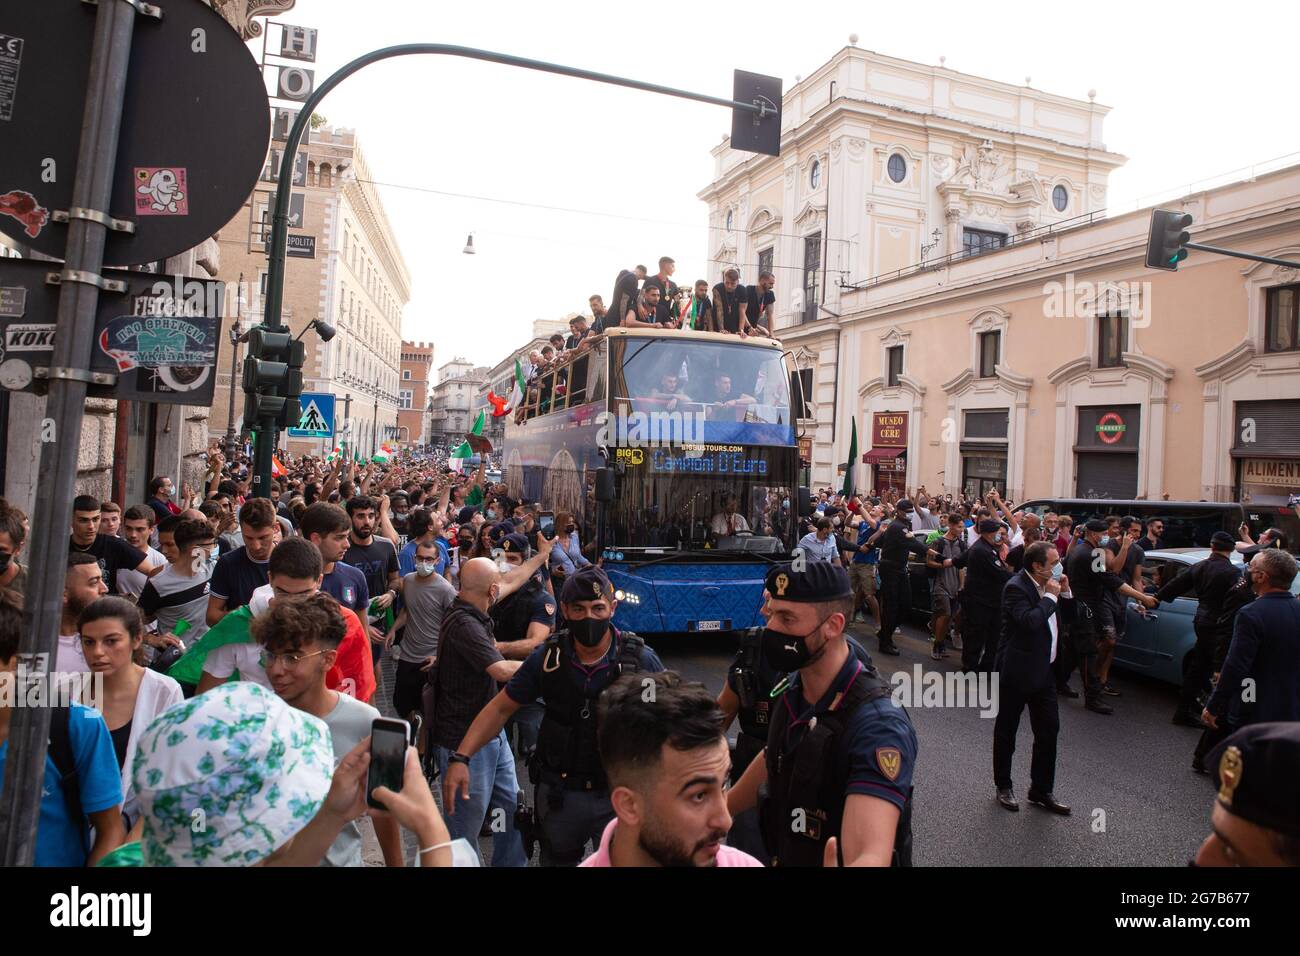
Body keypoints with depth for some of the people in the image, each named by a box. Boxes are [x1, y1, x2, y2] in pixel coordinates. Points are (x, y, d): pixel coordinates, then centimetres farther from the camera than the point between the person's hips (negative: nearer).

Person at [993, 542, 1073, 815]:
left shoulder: (1046, 585, 3)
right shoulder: (1016, 588, -21)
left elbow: (1063, 614, 18)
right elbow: (1030, 620, -35)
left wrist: (1064, 592, -1)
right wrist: (1051, 596, -23)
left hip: (1044, 670, 8)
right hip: (1017, 672, -8)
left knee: (1049, 730, 11)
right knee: (1006, 731, 9)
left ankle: (1042, 790, 24)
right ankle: (1003, 786, 25)